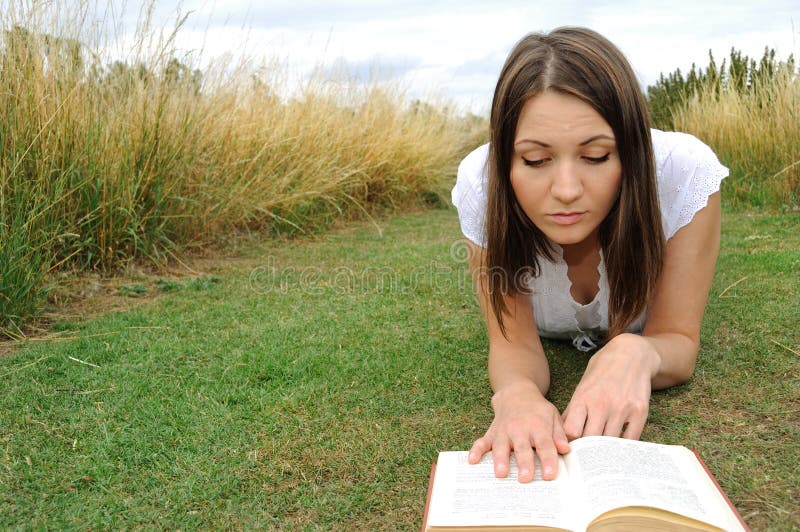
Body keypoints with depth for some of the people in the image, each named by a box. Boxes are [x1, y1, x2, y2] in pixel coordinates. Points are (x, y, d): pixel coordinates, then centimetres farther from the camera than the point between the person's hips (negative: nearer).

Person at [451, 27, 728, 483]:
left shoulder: (686, 171, -41)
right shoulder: (480, 184, -39)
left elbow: (679, 342, -33)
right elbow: (513, 340, -34)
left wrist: (637, 353, -56)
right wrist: (516, 391, -57)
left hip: (640, 331, 0)